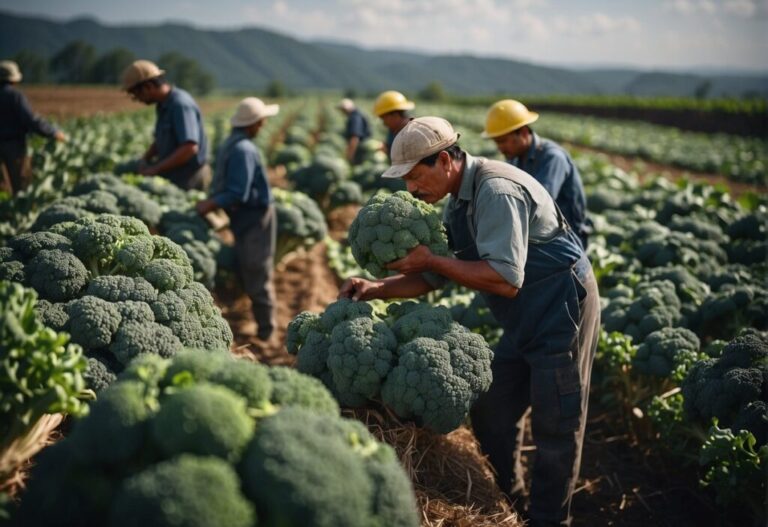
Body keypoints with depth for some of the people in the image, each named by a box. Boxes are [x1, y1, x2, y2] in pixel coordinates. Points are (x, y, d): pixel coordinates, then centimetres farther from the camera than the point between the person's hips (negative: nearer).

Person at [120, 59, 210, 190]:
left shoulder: (180, 104, -17)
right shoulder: (164, 105, 13)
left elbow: (190, 148, -27)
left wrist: (155, 169, -21)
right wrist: (145, 159, 4)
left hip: (187, 179, -9)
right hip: (173, 175, 10)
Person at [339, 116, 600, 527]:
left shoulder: (495, 191, -25)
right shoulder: (460, 201, 6)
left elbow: (505, 280, -31)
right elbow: (434, 277, 9)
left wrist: (431, 259, -25)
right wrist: (376, 289, -5)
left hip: (562, 311, -10)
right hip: (525, 322, 10)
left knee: (555, 429, 2)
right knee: (490, 416, 15)